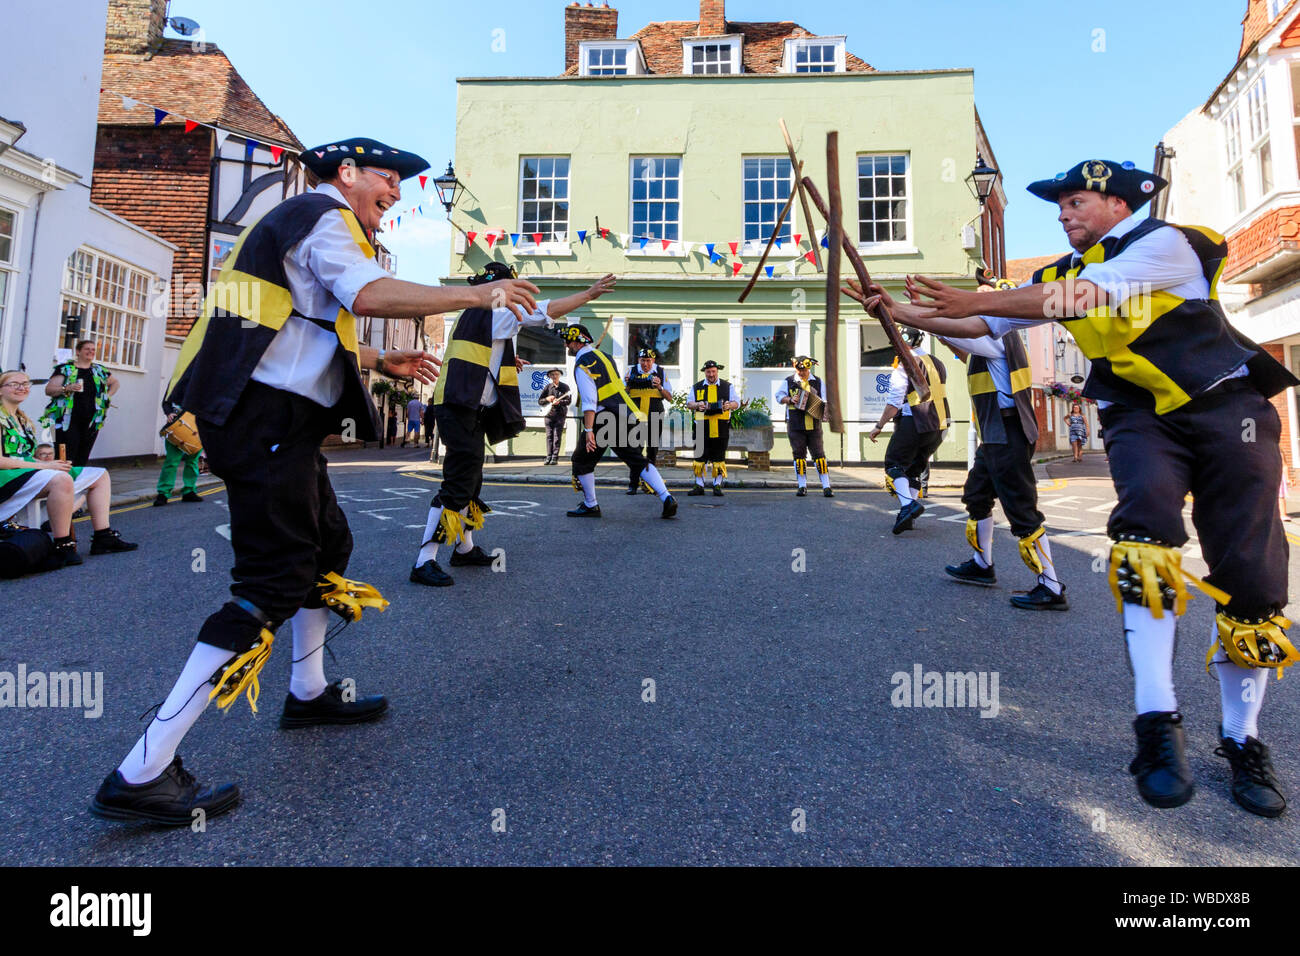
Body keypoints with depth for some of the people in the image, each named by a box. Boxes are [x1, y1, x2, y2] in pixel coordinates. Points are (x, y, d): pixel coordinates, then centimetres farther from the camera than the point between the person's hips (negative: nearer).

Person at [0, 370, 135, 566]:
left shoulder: (21, 418, 21)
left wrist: (48, 463, 0)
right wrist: (44, 466, -18)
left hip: (27, 470, 10)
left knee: (100, 475, 5)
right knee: (61, 479, -40)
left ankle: (103, 536, -8)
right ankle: (62, 547, -35)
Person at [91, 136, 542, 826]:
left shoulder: (302, 222, 28)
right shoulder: (323, 214, -3)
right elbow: (371, 295, -24)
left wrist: (382, 363, 21)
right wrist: (476, 294, -19)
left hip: (280, 420, 11)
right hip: (269, 418, -11)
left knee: (328, 547, 18)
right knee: (273, 586, -12)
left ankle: (309, 693, 32)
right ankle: (141, 773, -6)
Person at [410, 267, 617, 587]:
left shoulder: (473, 315, 23)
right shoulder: (496, 312, -6)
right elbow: (550, 310, -8)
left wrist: (507, 363, 25)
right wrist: (590, 294, -1)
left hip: (466, 410, 10)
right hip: (462, 411, -10)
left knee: (470, 480, 17)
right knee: (458, 485, -12)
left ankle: (465, 548, 30)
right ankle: (424, 563, -10)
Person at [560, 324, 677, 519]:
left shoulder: (582, 364, -10)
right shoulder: (603, 355, 16)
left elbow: (589, 400, -19)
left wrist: (589, 430, -21)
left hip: (605, 422, -8)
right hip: (628, 417, 8)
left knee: (582, 459, 10)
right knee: (637, 460, 10)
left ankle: (590, 506, 17)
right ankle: (667, 498, -2)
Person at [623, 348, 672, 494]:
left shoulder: (661, 372, 5)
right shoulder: (632, 371, 5)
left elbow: (670, 398, 3)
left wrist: (659, 387, -14)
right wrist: (627, 384, -11)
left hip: (654, 417, 1)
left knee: (652, 450, 4)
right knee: (635, 450, -7)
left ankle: (648, 483, 14)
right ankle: (633, 484, -5)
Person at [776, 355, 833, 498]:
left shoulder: (817, 382, 12)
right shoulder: (788, 381, 7)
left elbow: (823, 401, 14)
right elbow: (779, 396, 4)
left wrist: (821, 408, -7)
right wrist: (790, 399, -15)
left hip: (814, 425, 1)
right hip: (795, 425, -1)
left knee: (819, 453, -3)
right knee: (799, 454, 3)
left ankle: (826, 486, 0)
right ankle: (802, 486, 12)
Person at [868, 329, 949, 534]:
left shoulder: (905, 366, -10)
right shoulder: (938, 364, 14)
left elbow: (894, 402, -14)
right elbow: (937, 394, 19)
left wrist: (879, 426, -9)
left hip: (914, 424, -7)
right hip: (938, 427, 8)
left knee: (894, 464, -1)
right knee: (914, 469, 14)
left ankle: (908, 504, -23)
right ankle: (907, 516, 12)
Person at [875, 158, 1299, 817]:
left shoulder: (1165, 243, -7)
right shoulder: (1063, 275, 11)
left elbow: (1091, 294, -24)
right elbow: (984, 327, 7)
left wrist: (973, 301, -28)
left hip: (1227, 409, -2)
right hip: (1143, 418, 3)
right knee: (1145, 520, -28)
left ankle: (1242, 744, 14)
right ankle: (1157, 725, -27)